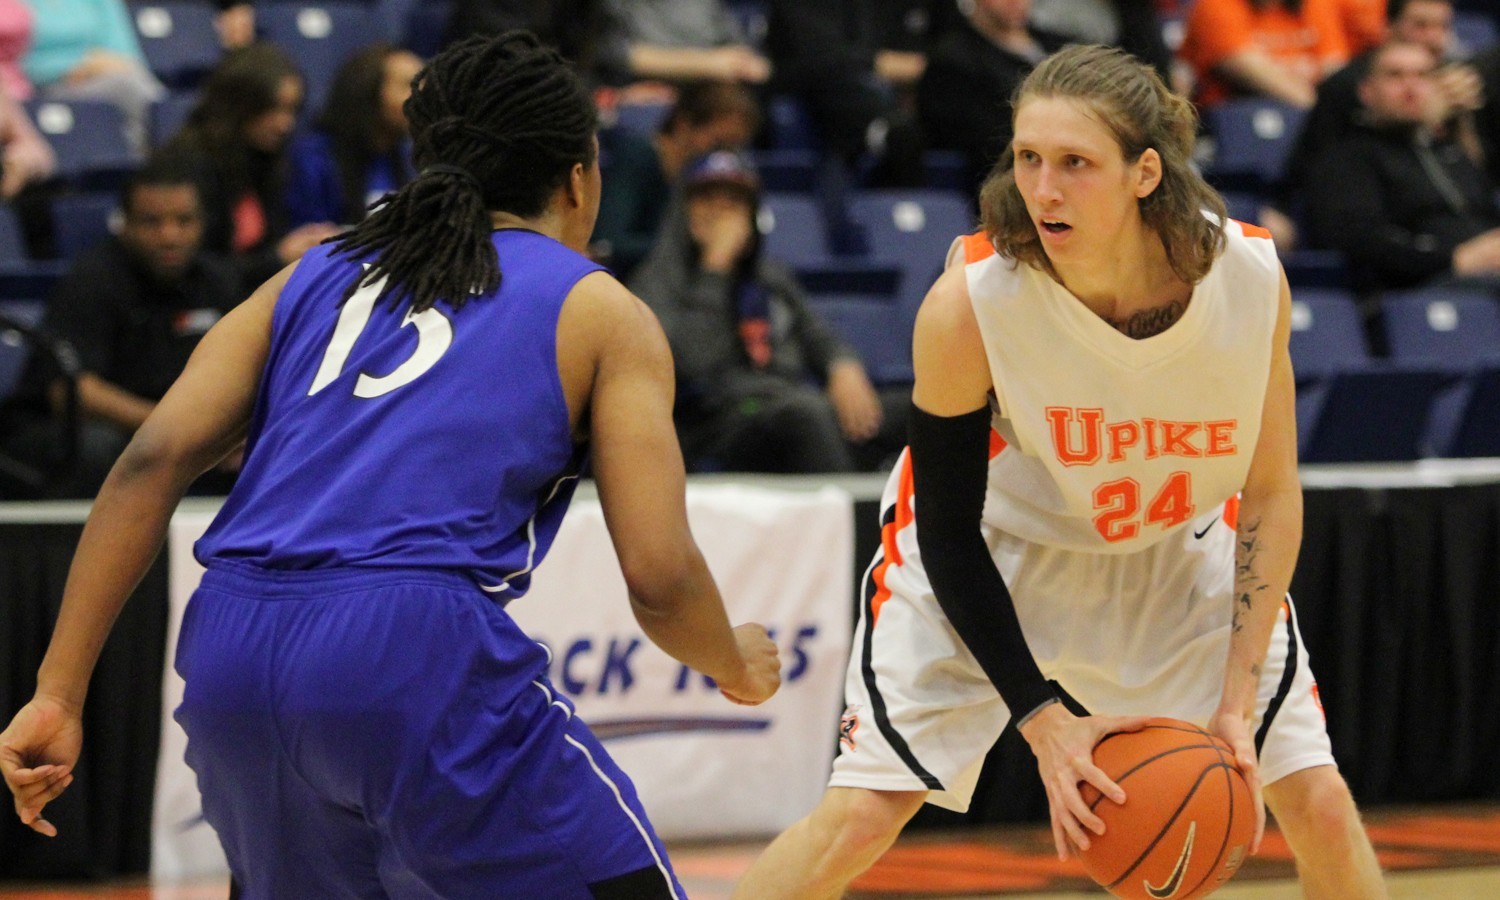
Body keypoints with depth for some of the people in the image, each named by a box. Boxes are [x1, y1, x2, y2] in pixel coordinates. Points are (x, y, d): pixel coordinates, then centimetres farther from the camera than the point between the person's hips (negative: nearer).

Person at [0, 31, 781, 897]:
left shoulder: (314, 276, 24)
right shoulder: (602, 313, 13)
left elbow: (154, 460, 10)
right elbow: (660, 579, 3)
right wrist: (739, 667, 25)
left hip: (228, 653, 5)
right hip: (416, 660, -5)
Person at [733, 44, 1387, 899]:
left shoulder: (1250, 277, -27)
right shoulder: (967, 305, -32)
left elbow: (1270, 497, -12)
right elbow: (948, 531, -19)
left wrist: (1237, 701, -18)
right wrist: (1040, 716, -25)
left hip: (1177, 541, 3)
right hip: (995, 546, -2)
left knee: (1319, 808, -2)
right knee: (862, 814, -14)